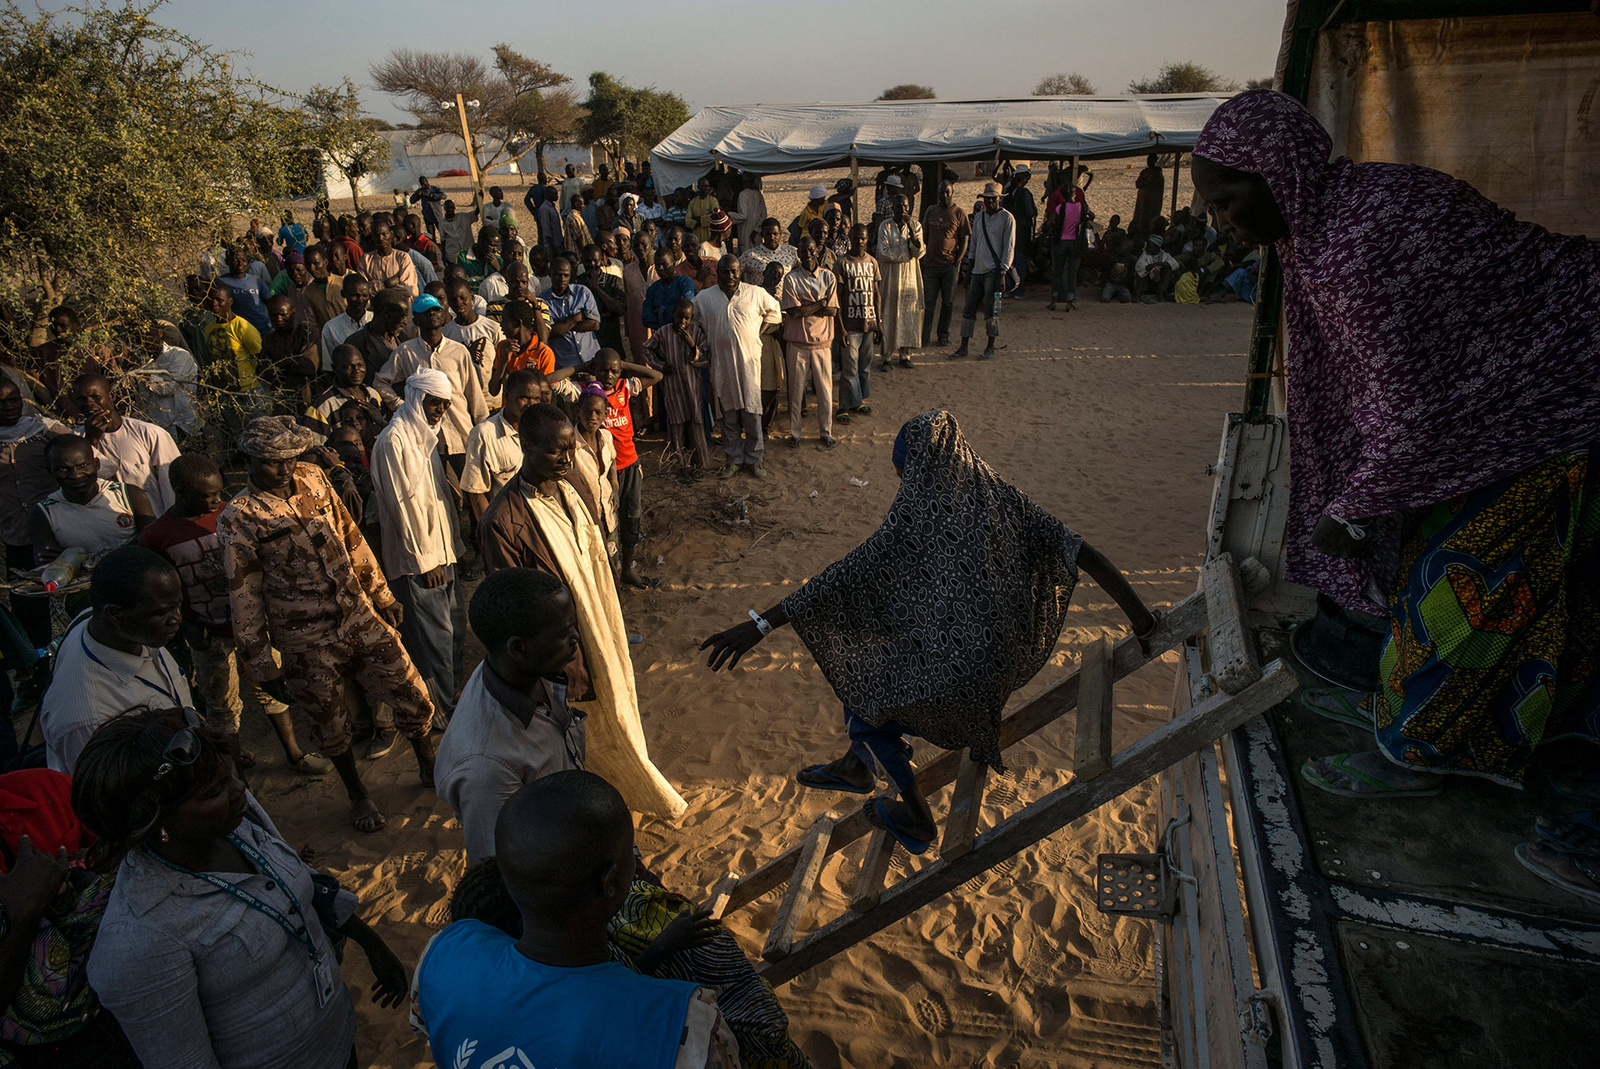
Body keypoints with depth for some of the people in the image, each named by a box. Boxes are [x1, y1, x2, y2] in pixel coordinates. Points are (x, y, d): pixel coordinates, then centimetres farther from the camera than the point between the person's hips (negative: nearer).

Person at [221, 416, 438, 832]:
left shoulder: (313, 479, 0)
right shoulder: (238, 519, -13)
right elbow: (244, 596, -8)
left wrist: (381, 595, 14)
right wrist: (264, 667, -4)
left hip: (361, 617, 4)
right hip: (308, 642, -3)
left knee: (413, 697, 7)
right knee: (330, 723, 14)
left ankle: (429, 765, 33)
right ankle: (357, 794, 38)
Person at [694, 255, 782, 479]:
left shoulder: (756, 293, 1)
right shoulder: (704, 298, 3)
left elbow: (774, 311, 15)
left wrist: (759, 331, 4)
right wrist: (709, 338, 10)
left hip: (749, 362, -1)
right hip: (721, 364, 1)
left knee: (752, 414, 1)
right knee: (728, 416, 8)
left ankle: (754, 460, 14)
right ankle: (734, 459, 20)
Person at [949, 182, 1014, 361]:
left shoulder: (1007, 218, -2)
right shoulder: (978, 217, 16)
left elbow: (1009, 247, -6)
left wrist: (1002, 273, -14)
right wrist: (968, 271, 16)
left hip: (994, 271, -6)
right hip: (978, 270, 6)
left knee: (991, 310, -3)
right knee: (969, 309, 4)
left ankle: (991, 348, 8)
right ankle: (964, 347, 10)